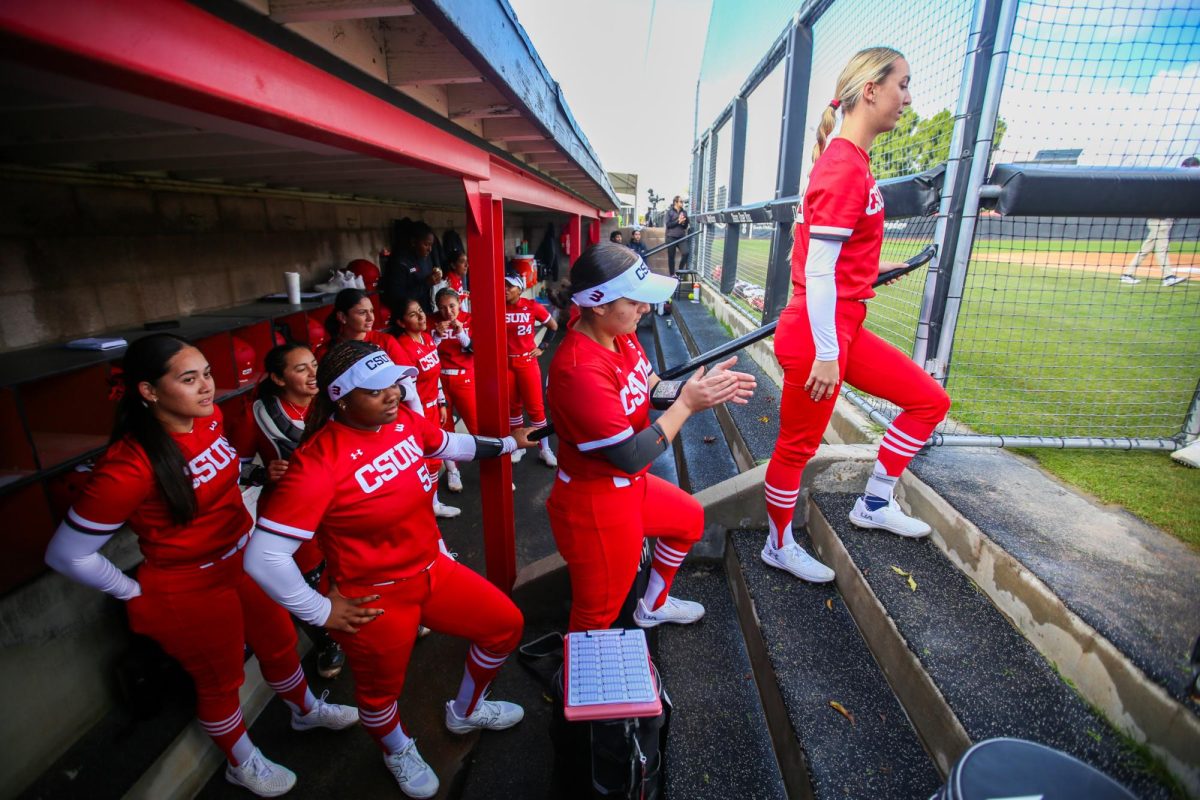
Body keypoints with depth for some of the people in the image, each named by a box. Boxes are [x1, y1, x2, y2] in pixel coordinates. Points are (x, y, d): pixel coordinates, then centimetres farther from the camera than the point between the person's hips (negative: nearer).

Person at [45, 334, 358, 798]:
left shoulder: (210, 418, -10)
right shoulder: (130, 465, -29)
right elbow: (66, 554, -19)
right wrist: (139, 593, -11)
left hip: (244, 563, 6)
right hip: (190, 592, -6)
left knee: (280, 643, 25)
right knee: (221, 681, 19)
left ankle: (306, 710, 54)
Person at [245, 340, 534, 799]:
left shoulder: (404, 420, -10)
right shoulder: (319, 462, -29)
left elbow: (450, 444, 13)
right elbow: (263, 558, -26)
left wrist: (509, 443, 20)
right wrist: (321, 612, -15)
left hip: (431, 570, 6)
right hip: (374, 599, -6)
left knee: (506, 625, 15)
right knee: (381, 693, 20)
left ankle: (466, 711, 45)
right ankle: (398, 751, 59)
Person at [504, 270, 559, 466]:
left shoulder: (532, 306, -8)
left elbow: (554, 327, 4)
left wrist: (542, 347, 2)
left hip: (527, 361, -2)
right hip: (506, 363, 2)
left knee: (535, 406, 1)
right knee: (513, 405, 13)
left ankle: (544, 449, 13)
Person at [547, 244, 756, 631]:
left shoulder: (620, 334, -5)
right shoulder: (580, 369, -33)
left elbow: (649, 388, 7)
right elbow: (631, 456, -28)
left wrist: (704, 384, -8)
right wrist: (687, 404, -22)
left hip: (630, 485, 10)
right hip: (597, 509, -9)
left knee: (689, 518, 31)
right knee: (598, 616, 11)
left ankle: (654, 606, 51)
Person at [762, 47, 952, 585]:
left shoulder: (848, 162, 14)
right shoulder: (845, 167, -16)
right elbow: (818, 272, -22)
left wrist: (870, 271, 14)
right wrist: (825, 355, -21)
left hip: (846, 329, 10)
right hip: (816, 335, -10)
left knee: (930, 400, 15)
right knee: (798, 446, 5)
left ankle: (874, 505, 28)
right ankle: (779, 548, 27)